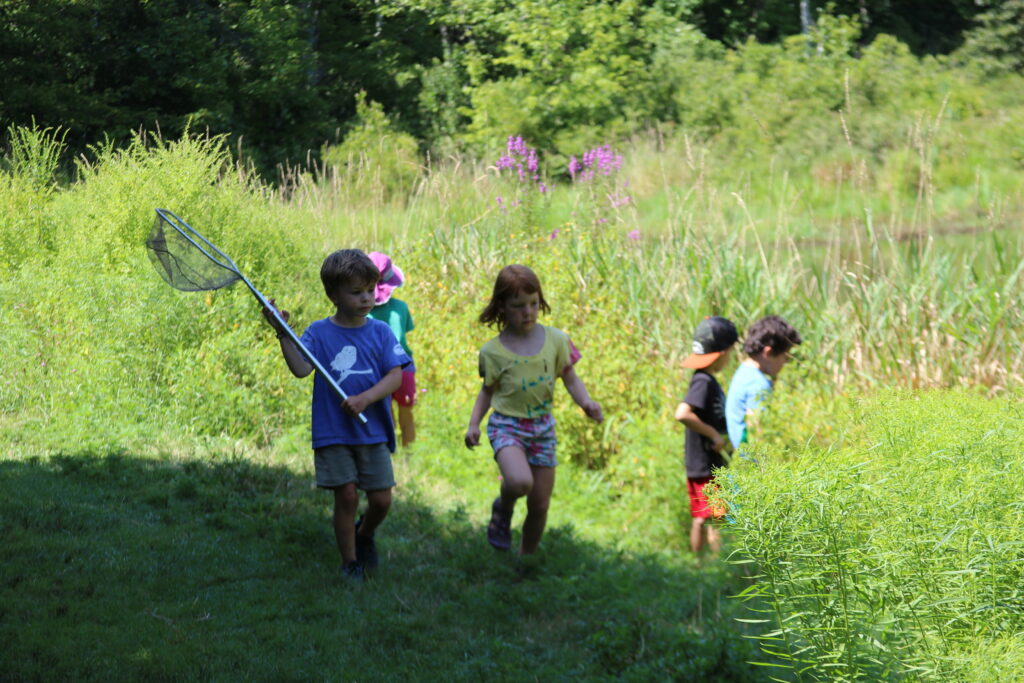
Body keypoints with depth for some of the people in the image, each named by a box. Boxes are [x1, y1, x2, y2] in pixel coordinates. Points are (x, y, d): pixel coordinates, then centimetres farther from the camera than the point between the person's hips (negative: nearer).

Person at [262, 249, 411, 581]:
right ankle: (350, 562, 13)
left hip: (373, 431, 2)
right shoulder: (319, 333, 0)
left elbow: (396, 376, -6)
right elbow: (300, 368, -15)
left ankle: (364, 535, 33)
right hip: (333, 433, -2)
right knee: (346, 495, -4)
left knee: (381, 500, 1)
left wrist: (365, 398, -21)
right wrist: (283, 333, -25)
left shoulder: (380, 332, 3)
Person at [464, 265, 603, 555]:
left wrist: (586, 402, -12)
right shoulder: (493, 351, -5)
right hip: (507, 425, -3)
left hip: (543, 427, 3)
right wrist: (474, 424, -3)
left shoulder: (556, 340, 0)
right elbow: (488, 390, 9)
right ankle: (502, 509, 4)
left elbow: (571, 379, 7)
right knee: (519, 482, -31)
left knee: (540, 505, 5)